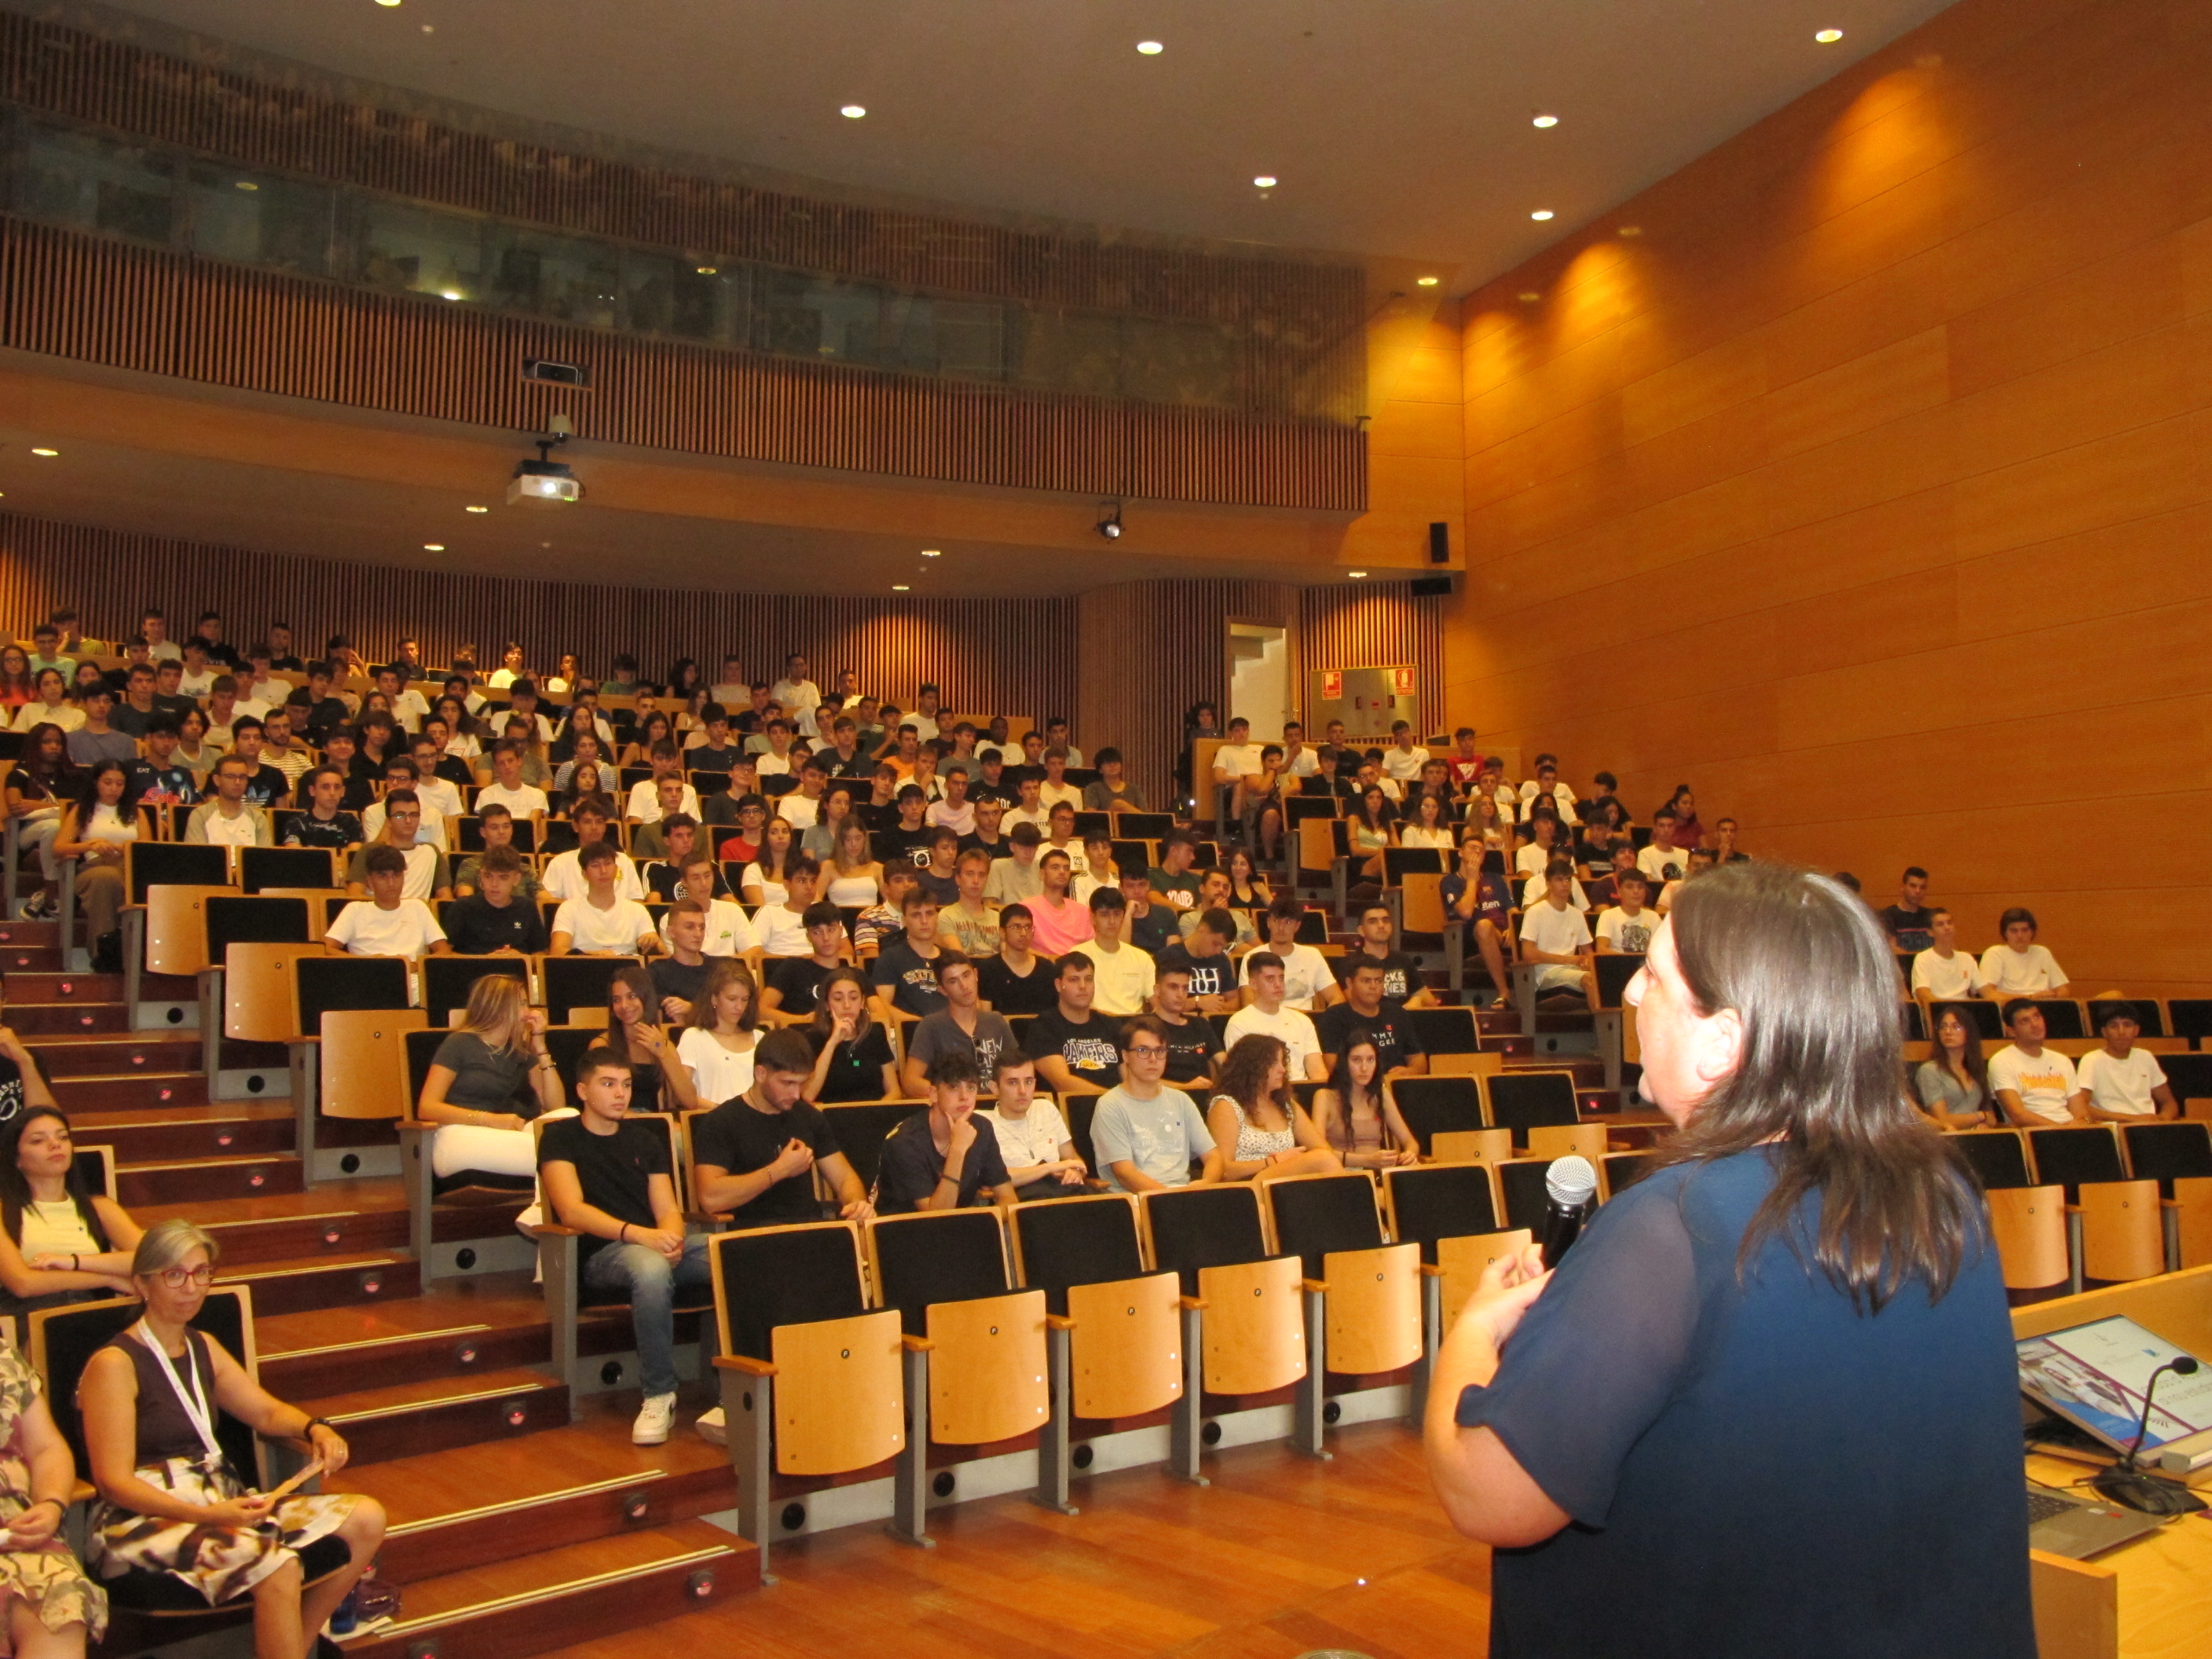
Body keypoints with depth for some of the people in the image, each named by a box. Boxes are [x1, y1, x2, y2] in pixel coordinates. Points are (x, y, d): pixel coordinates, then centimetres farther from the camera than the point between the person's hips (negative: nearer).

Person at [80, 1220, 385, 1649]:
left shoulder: (203, 1347, 16)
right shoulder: (114, 1364, -8)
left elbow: (268, 1412, 21)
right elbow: (114, 1481, -15)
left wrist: (316, 1429, -3)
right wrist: (207, 1515, -28)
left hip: (220, 1502, 8)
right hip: (144, 1521, -8)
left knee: (366, 1520, -9)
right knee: (277, 1564, -34)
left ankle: (291, 1647, -2)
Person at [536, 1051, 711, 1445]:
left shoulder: (644, 1139, 22)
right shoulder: (561, 1138, 7)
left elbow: (669, 1211, 14)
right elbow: (571, 1210, -8)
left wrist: (671, 1237, -12)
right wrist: (636, 1233, -22)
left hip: (657, 1242, 5)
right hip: (602, 1254, -4)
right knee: (651, 1268, -41)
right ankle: (658, 1396, -25)